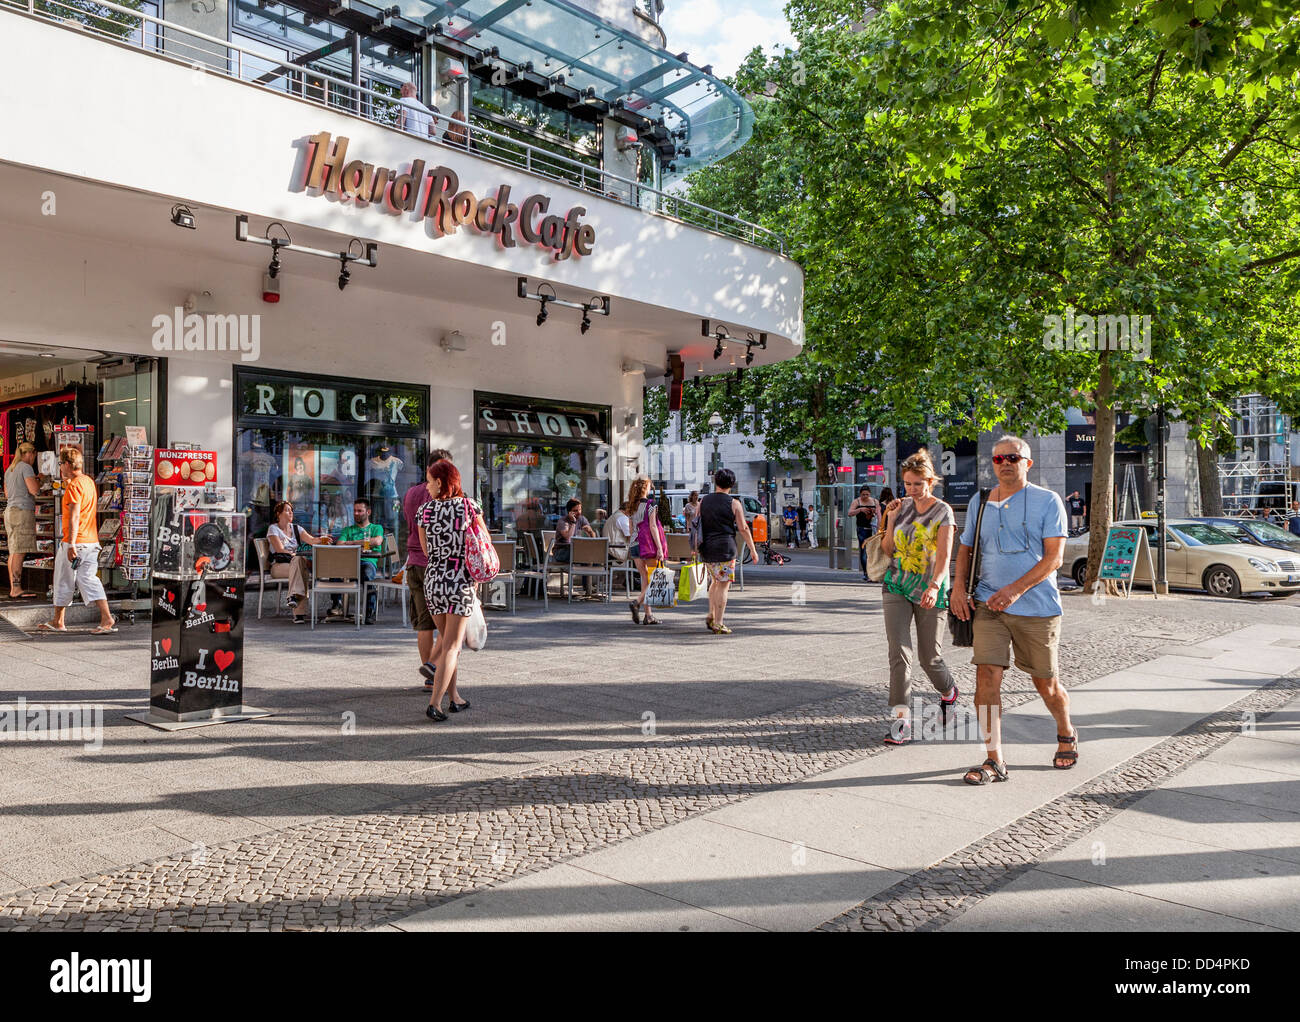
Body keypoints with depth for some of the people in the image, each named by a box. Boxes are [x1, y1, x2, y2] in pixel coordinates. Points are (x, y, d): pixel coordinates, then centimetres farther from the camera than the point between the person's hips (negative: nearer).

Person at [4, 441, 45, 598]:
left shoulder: (9, 470, 20)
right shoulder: (25, 467, -7)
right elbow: (34, 490, -16)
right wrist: (40, 480, 4)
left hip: (10, 510, 9)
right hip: (23, 510, -9)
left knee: (13, 552, 7)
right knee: (19, 552, -13)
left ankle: (13, 588, 7)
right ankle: (16, 590, -17)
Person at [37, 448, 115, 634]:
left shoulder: (74, 485, -13)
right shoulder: (89, 481, 15)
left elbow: (74, 516, -21)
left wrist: (71, 544, -23)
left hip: (75, 542, -8)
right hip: (92, 540, 8)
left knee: (63, 580, 7)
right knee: (88, 579, 3)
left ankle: (58, 622, 20)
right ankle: (107, 618, -11)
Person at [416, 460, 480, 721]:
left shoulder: (424, 510, 0)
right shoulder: (470, 506, -5)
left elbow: (426, 550, 9)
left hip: (433, 580, 3)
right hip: (461, 582, -3)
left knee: (444, 640, 19)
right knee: (451, 646, 1)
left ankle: (453, 698, 23)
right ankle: (434, 703, -8)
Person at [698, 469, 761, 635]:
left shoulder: (703, 501, 8)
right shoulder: (734, 503, -5)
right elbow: (743, 528, -6)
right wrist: (753, 550, 2)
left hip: (706, 549, 5)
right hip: (725, 549, -5)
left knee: (715, 581, 22)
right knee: (723, 585, 0)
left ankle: (711, 616, 15)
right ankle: (718, 624, -3)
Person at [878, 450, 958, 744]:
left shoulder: (943, 511, -5)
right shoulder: (902, 507, 7)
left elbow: (944, 556, -16)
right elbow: (887, 552, 11)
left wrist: (934, 586, -33)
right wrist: (891, 521, -4)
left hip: (930, 592, -3)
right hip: (897, 587, 3)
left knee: (930, 658, 5)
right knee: (899, 652, -11)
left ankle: (949, 692, 38)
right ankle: (902, 719, -11)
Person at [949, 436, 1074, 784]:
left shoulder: (1047, 501, -3)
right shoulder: (979, 502, 10)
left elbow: (1054, 557, -9)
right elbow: (966, 549, 18)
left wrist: (1016, 589, -20)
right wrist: (958, 587, 1)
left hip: (1037, 608, -2)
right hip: (989, 605, 3)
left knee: (1046, 683, 10)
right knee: (987, 675, -10)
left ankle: (1066, 734, 40)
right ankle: (994, 761, -3)